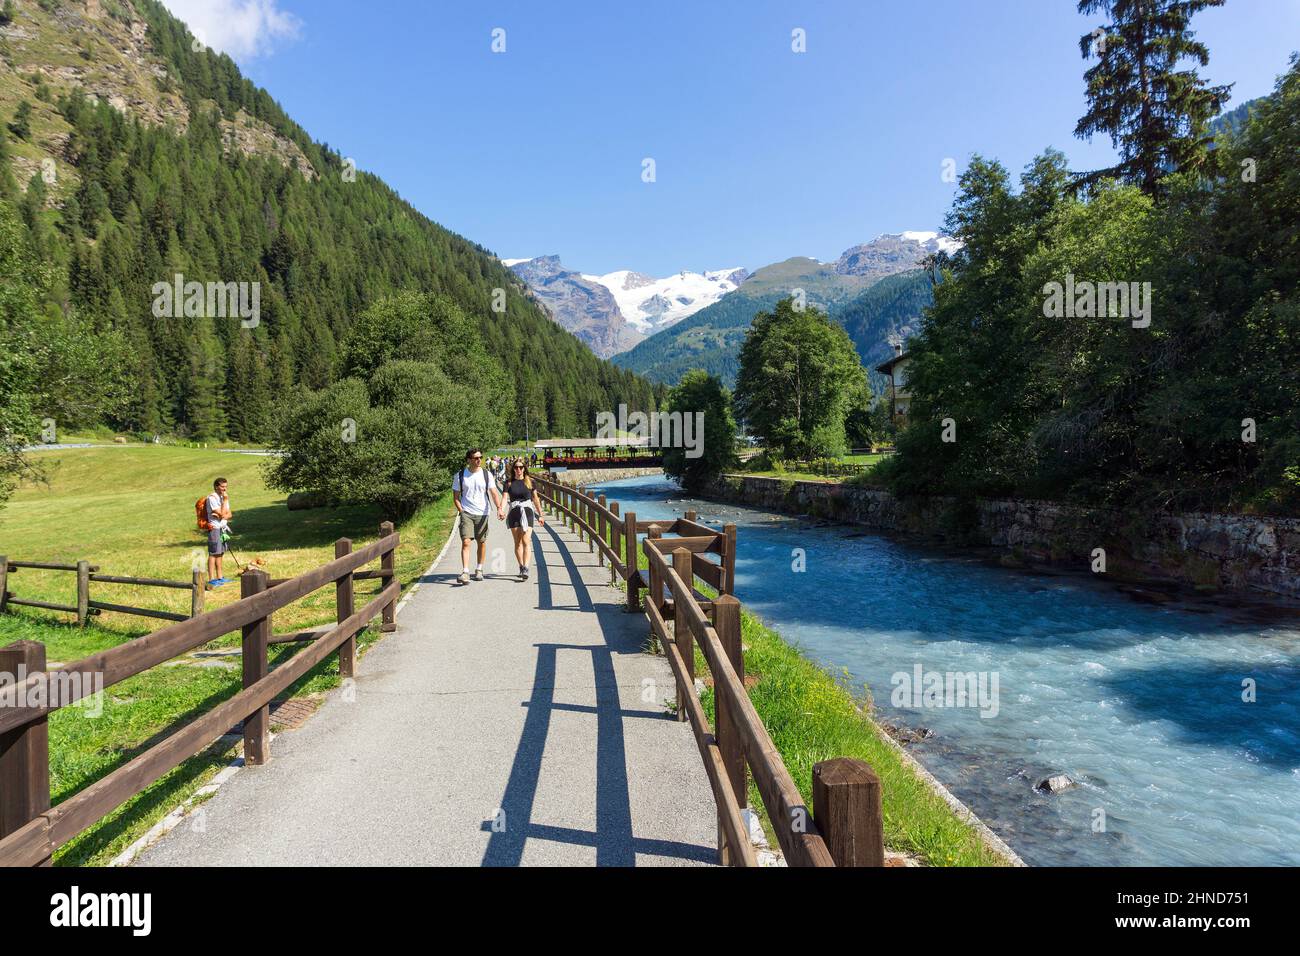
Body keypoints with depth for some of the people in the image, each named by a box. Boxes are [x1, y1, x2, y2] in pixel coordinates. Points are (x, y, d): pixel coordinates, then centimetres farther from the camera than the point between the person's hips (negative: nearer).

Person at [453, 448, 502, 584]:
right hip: (466, 513, -2)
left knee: (482, 542, 9)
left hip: (482, 513, 2)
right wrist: (461, 510, -5)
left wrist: (499, 507, -19)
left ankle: (479, 570, 25)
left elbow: (494, 493, -3)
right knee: (466, 541, -13)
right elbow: (455, 496, 6)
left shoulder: (486, 474, 2)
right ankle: (465, 572, -16)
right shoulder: (460, 475, 0)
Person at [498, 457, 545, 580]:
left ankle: (526, 569, -20)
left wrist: (540, 515, 13)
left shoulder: (530, 481, 5)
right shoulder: (509, 482, 5)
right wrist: (501, 509, -24)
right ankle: (521, 568, 18)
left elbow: (535, 499, 11)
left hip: (527, 511, -2)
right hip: (514, 512, 2)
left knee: (526, 540, -13)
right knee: (517, 542, 7)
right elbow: (505, 498, -4)